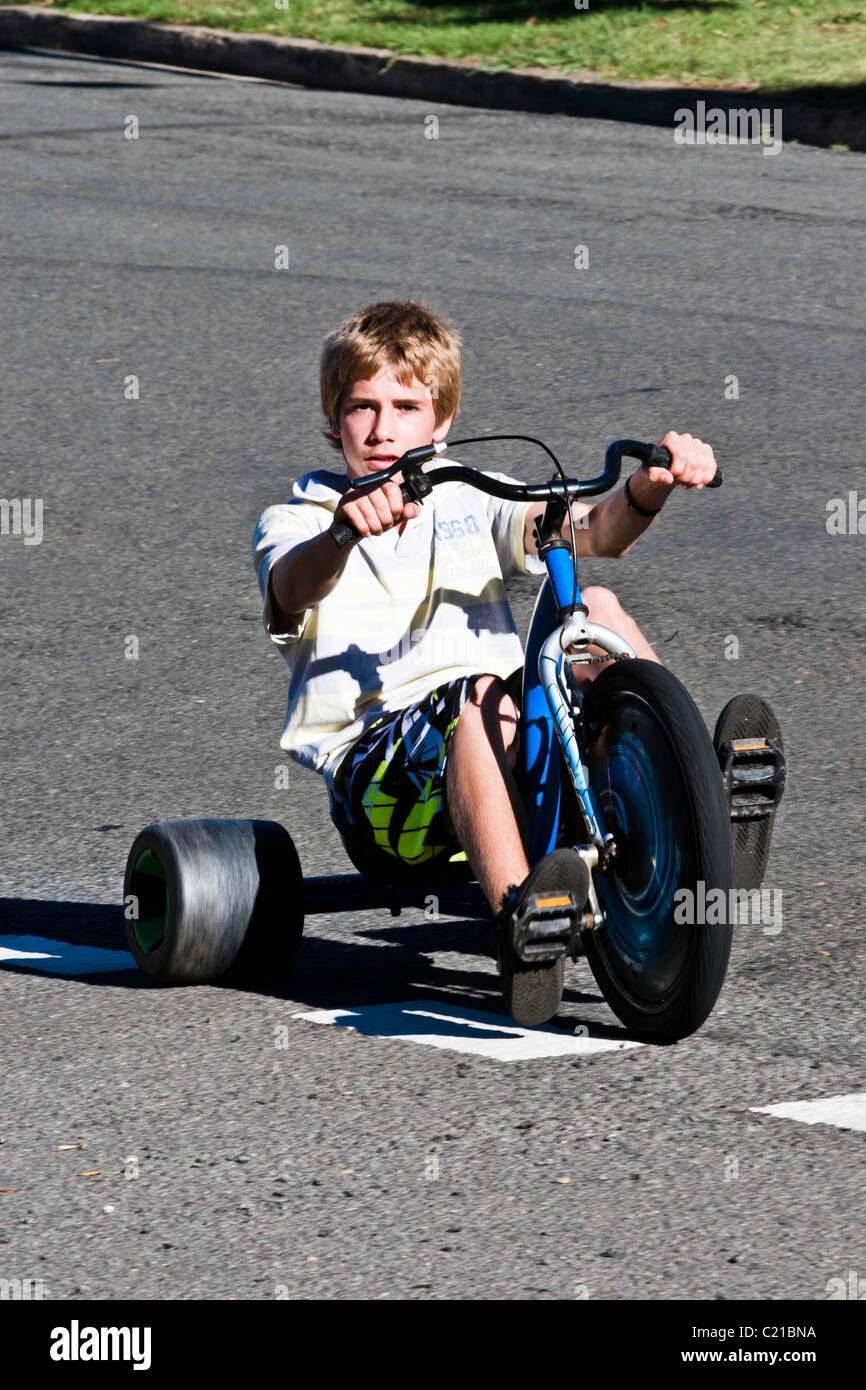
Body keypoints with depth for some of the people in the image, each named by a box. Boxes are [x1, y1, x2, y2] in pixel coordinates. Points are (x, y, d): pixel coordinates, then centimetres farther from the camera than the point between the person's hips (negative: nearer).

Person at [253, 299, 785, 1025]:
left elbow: (596, 531, 5)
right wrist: (344, 529, -40)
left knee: (593, 609, -7)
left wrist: (652, 484, -18)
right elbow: (292, 591, -18)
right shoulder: (296, 520, 9)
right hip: (374, 759, -4)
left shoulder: (470, 501, 21)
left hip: (507, 751, 4)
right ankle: (519, 911, -54)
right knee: (480, 696, -35)